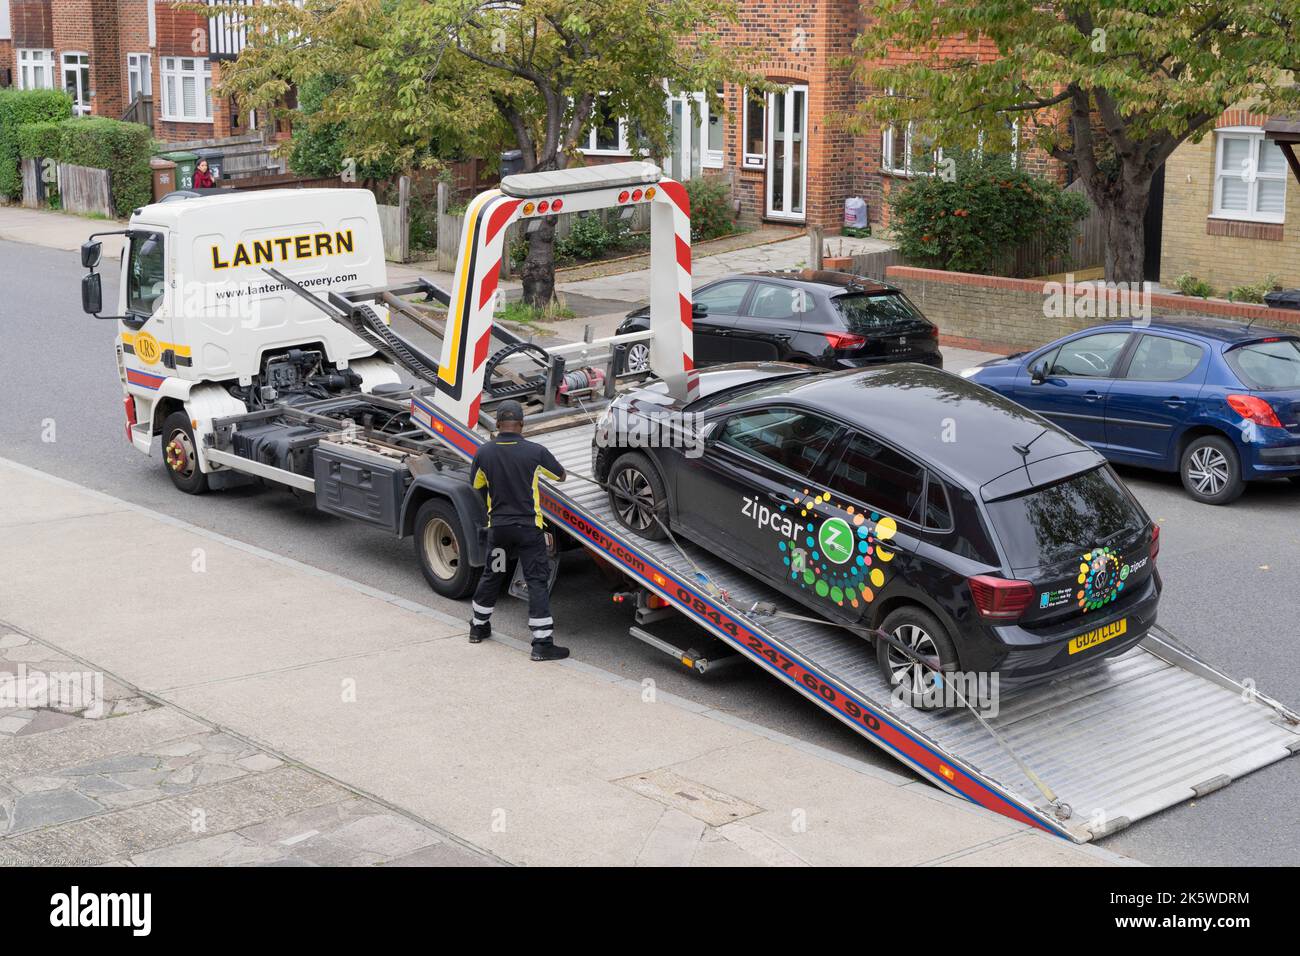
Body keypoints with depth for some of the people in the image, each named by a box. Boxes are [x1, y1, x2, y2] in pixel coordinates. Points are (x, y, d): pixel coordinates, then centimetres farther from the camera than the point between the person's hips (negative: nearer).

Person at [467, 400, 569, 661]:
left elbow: (476, 483, 11)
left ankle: (479, 626, 36)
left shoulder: (484, 452, -6)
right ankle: (542, 643, -6)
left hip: (498, 526, 3)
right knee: (537, 581, -1)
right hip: (528, 527, -3)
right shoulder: (535, 452, -13)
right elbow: (560, 475, 4)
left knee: (491, 575, 22)